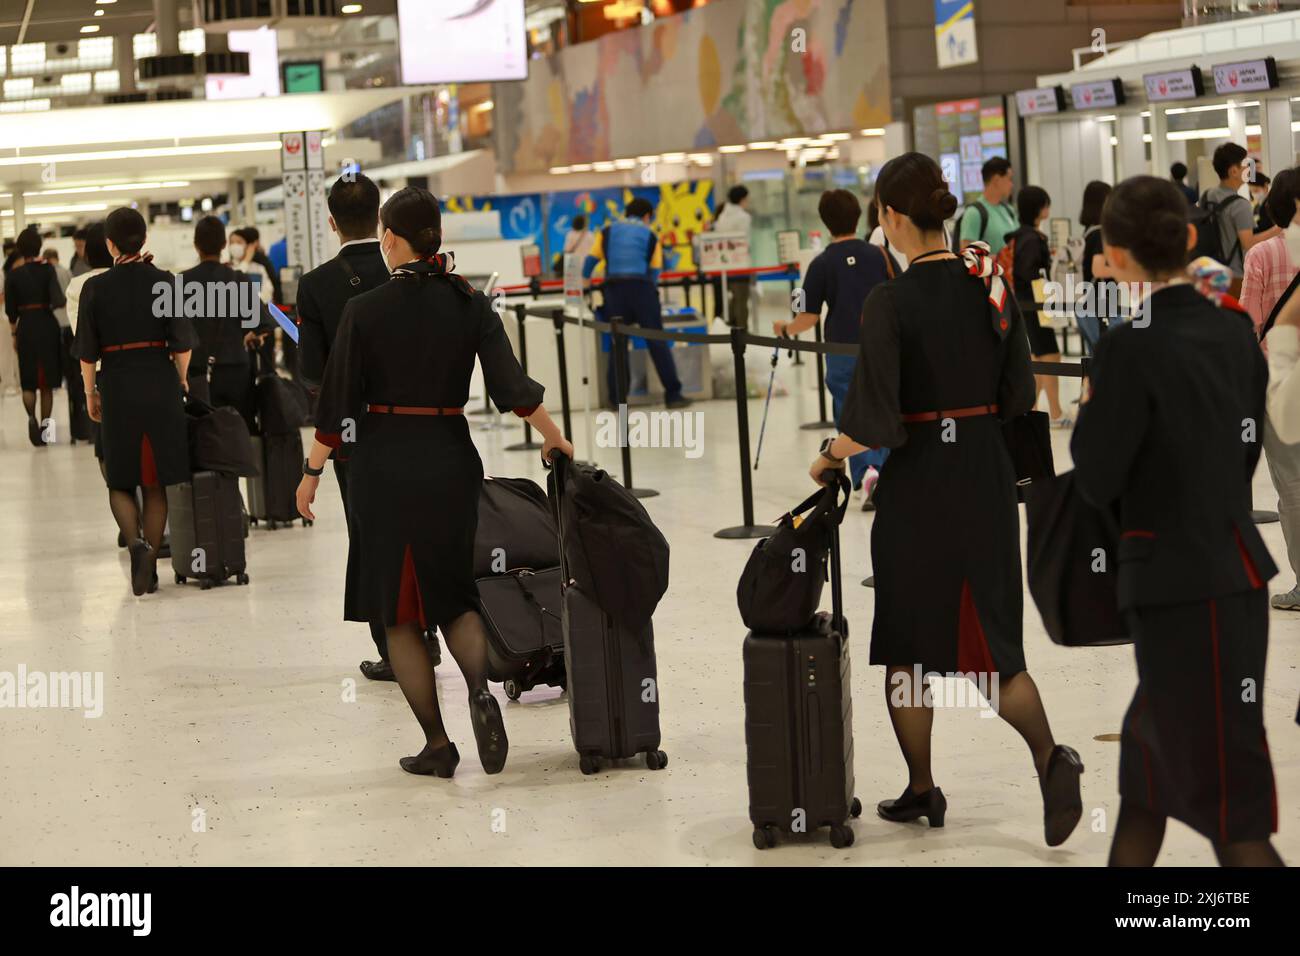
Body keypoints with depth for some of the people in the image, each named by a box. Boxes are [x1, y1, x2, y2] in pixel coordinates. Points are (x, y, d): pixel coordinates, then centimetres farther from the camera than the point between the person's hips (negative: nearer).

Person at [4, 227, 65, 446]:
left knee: (28, 381, 8)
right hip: (47, 325, -1)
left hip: (25, 327, 1)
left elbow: (10, 310, 2)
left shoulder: (13, 274, -2)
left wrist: (14, 334, 14)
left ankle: (31, 416, -21)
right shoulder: (47, 269, -7)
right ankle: (44, 429, 12)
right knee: (47, 382, 10)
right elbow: (58, 300, -18)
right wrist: (50, 305, 5)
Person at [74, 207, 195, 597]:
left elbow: (87, 350, -2)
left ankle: (136, 543, -15)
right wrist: (180, 381, 13)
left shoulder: (96, 287, -5)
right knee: (156, 481, 9)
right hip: (160, 384, 1)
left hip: (118, 386, -1)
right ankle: (150, 569, 12)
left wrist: (90, 393, 11)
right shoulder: (164, 281, -3)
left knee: (121, 480, 11)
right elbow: (182, 342, -2)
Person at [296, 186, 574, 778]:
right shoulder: (470, 303, -1)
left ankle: (437, 744, 6)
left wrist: (312, 472, 4)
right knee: (452, 591, 16)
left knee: (397, 607, 8)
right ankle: (480, 688, -14)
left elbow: (338, 402, -7)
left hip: (384, 464, -3)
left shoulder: (365, 310, -9)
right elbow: (513, 385, -3)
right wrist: (554, 438, 11)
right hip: (451, 460, 3)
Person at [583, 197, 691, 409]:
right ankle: (672, 394, 0)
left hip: (614, 288, 2)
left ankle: (618, 398, 7)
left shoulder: (608, 231, 17)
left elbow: (591, 259, 13)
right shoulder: (650, 235, 14)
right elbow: (655, 271, 11)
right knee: (657, 342, 2)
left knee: (617, 344, 8)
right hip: (642, 287, -1)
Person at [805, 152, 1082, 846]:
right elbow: (1019, 395, 5)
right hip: (987, 476, 5)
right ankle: (1049, 757, -11)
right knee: (987, 636, 11)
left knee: (906, 639, 13)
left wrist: (829, 458, 0)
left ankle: (921, 788, 21)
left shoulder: (890, 302, -16)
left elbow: (872, 425, -18)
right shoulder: (990, 281, 0)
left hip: (917, 483, -5)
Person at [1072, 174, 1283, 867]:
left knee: (1229, 809, 1)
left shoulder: (1131, 346, -18)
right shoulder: (1232, 330, 3)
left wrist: (1088, 414, 3)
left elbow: (1098, 483, -14)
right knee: (1148, 758, 23)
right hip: (1237, 569, 8)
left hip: (1180, 588, -8)